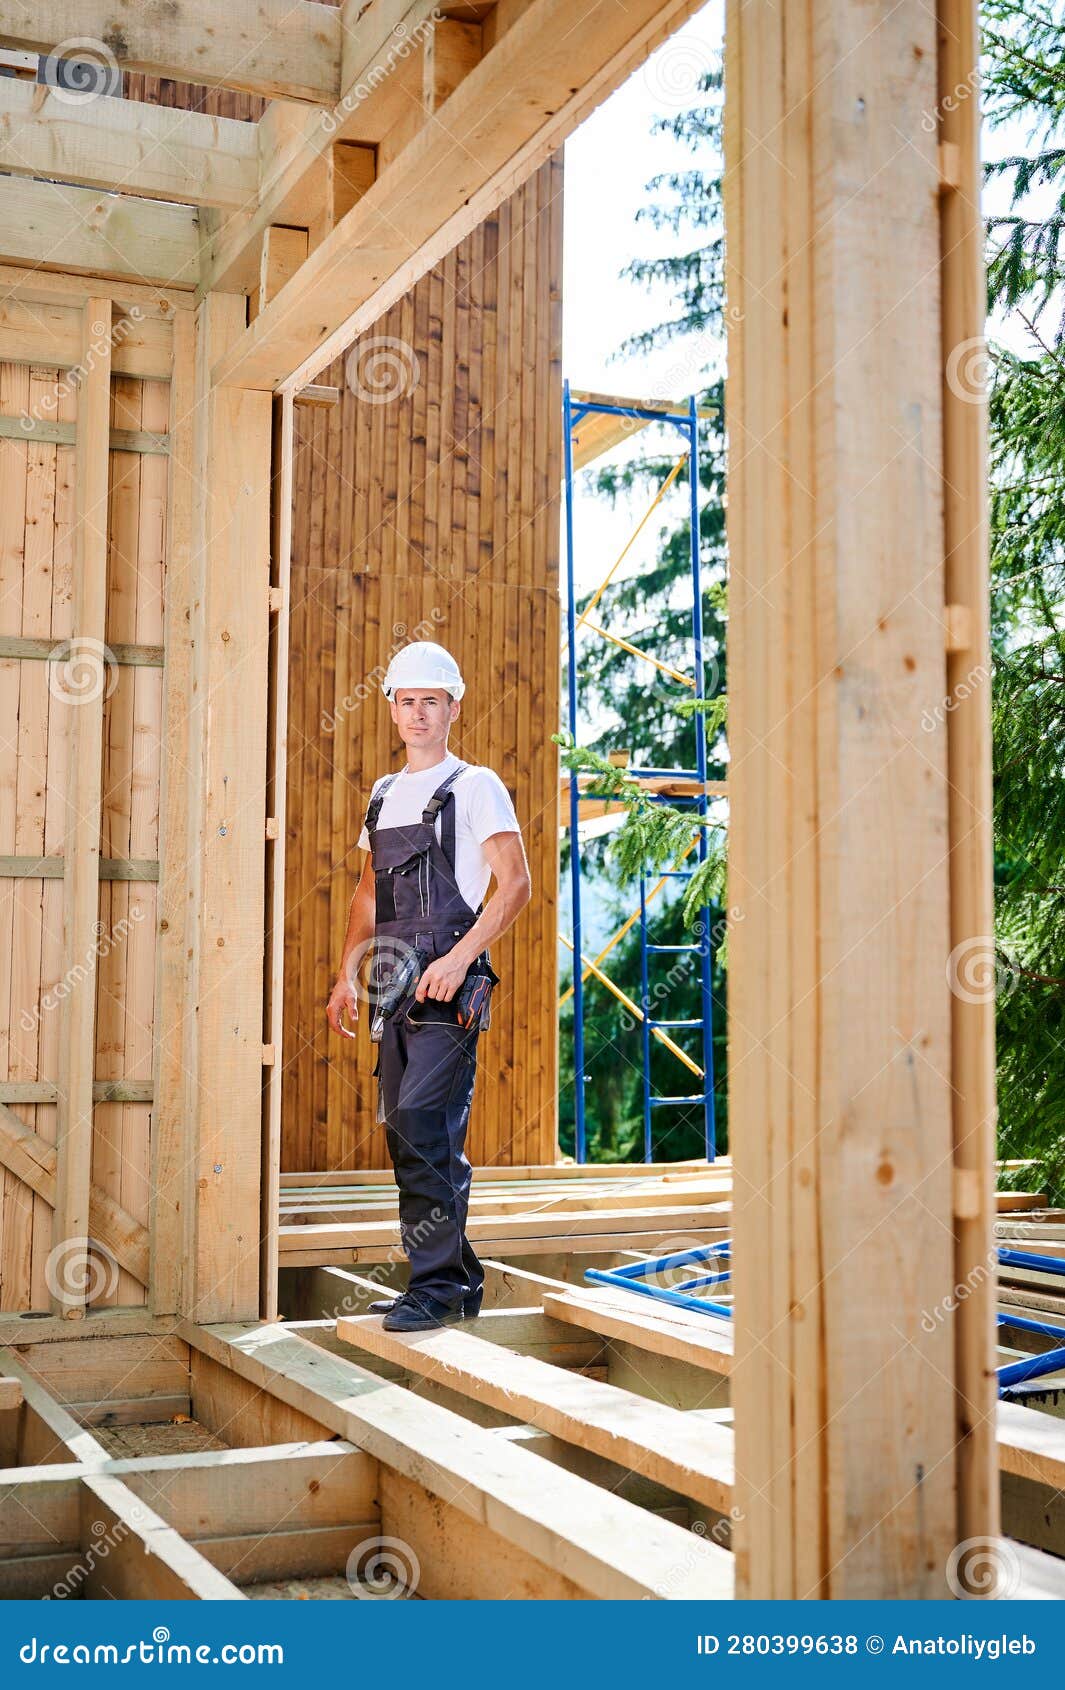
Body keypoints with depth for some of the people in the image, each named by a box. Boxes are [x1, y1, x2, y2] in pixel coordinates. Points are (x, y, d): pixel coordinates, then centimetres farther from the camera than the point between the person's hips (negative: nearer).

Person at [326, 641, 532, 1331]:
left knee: (427, 1124, -14)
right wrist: (348, 975, 15)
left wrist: (459, 958, -20)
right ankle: (458, 1275, 18)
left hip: (449, 981, -7)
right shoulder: (385, 795, 19)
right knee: (407, 1130, 8)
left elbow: (516, 882, -10)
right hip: (397, 986, 8)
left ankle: (439, 1283, -7)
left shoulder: (474, 785, -2)